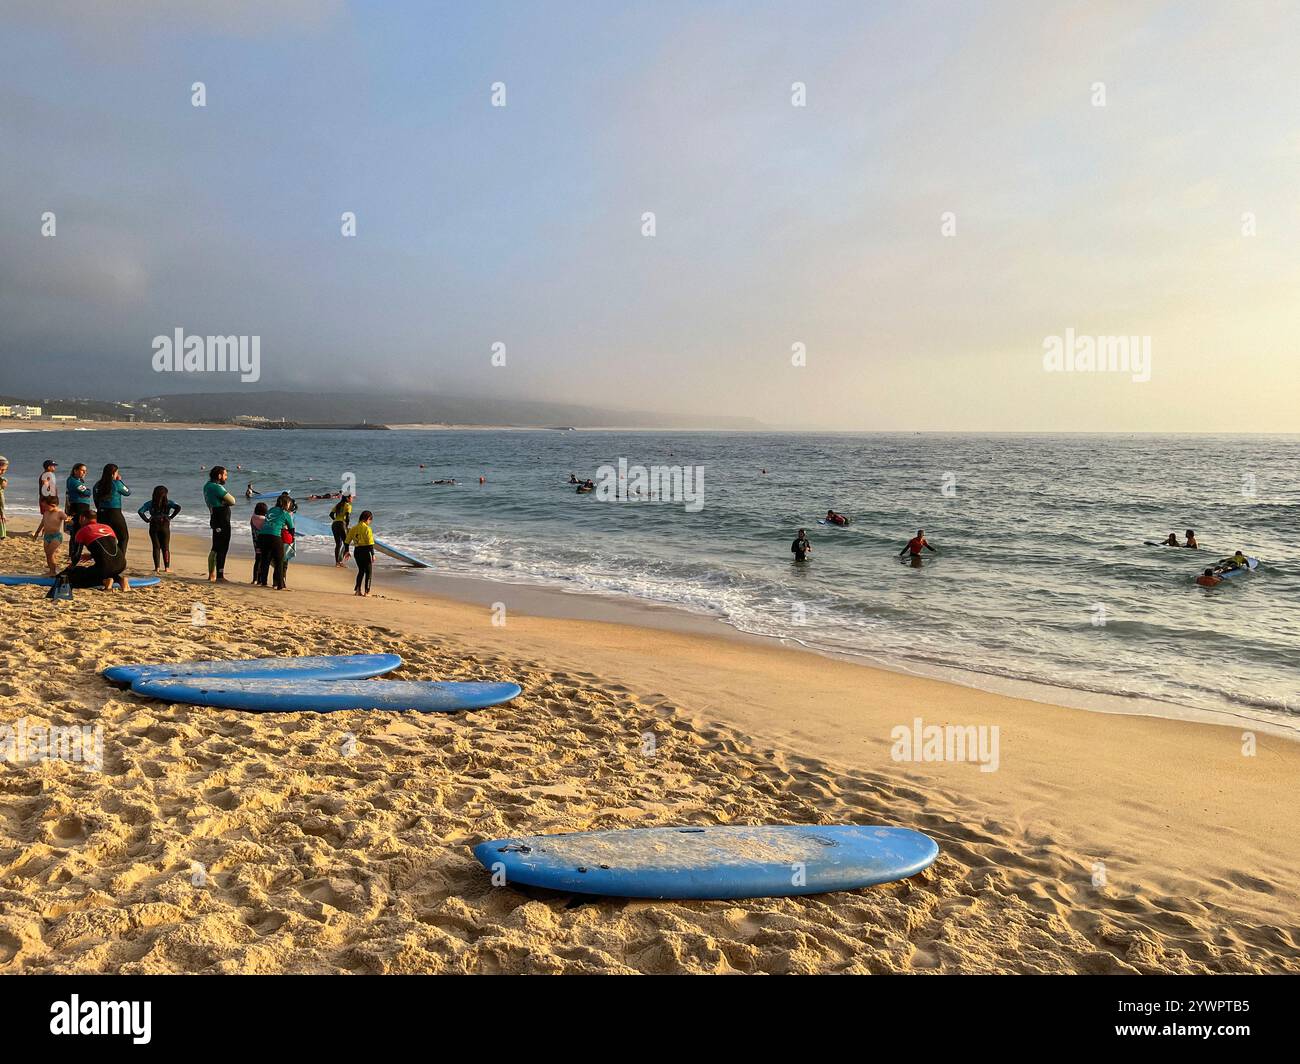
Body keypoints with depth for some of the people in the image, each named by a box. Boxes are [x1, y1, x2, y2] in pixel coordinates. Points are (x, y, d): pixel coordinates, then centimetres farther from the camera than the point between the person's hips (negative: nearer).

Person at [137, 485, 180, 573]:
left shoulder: (150, 503, 3)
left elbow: (140, 511, -6)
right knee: (165, 547, 6)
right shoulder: (168, 502, 1)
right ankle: (167, 567, 4)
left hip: (154, 526, 0)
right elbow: (178, 508, -13)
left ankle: (157, 567, 2)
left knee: (156, 547, 5)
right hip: (165, 526, 0)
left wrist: (146, 520, 0)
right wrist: (171, 517, -6)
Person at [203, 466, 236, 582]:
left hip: (215, 519, 10)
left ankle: (211, 574, 26)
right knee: (222, 548, -7)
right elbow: (232, 501, -16)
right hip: (222, 521, -10)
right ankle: (219, 576, -7)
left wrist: (224, 502, -2)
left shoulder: (207, 486, 13)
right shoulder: (217, 487, -18)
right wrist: (227, 499, 1)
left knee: (215, 548, 18)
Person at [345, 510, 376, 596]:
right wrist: (373, 555, -12)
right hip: (365, 551, -6)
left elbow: (347, 541, 10)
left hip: (357, 552, 6)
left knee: (361, 570, 20)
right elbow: (370, 543, -16)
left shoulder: (354, 528, 6)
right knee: (368, 572, 7)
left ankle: (357, 589, 15)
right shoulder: (367, 529, -13)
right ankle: (367, 591, 6)